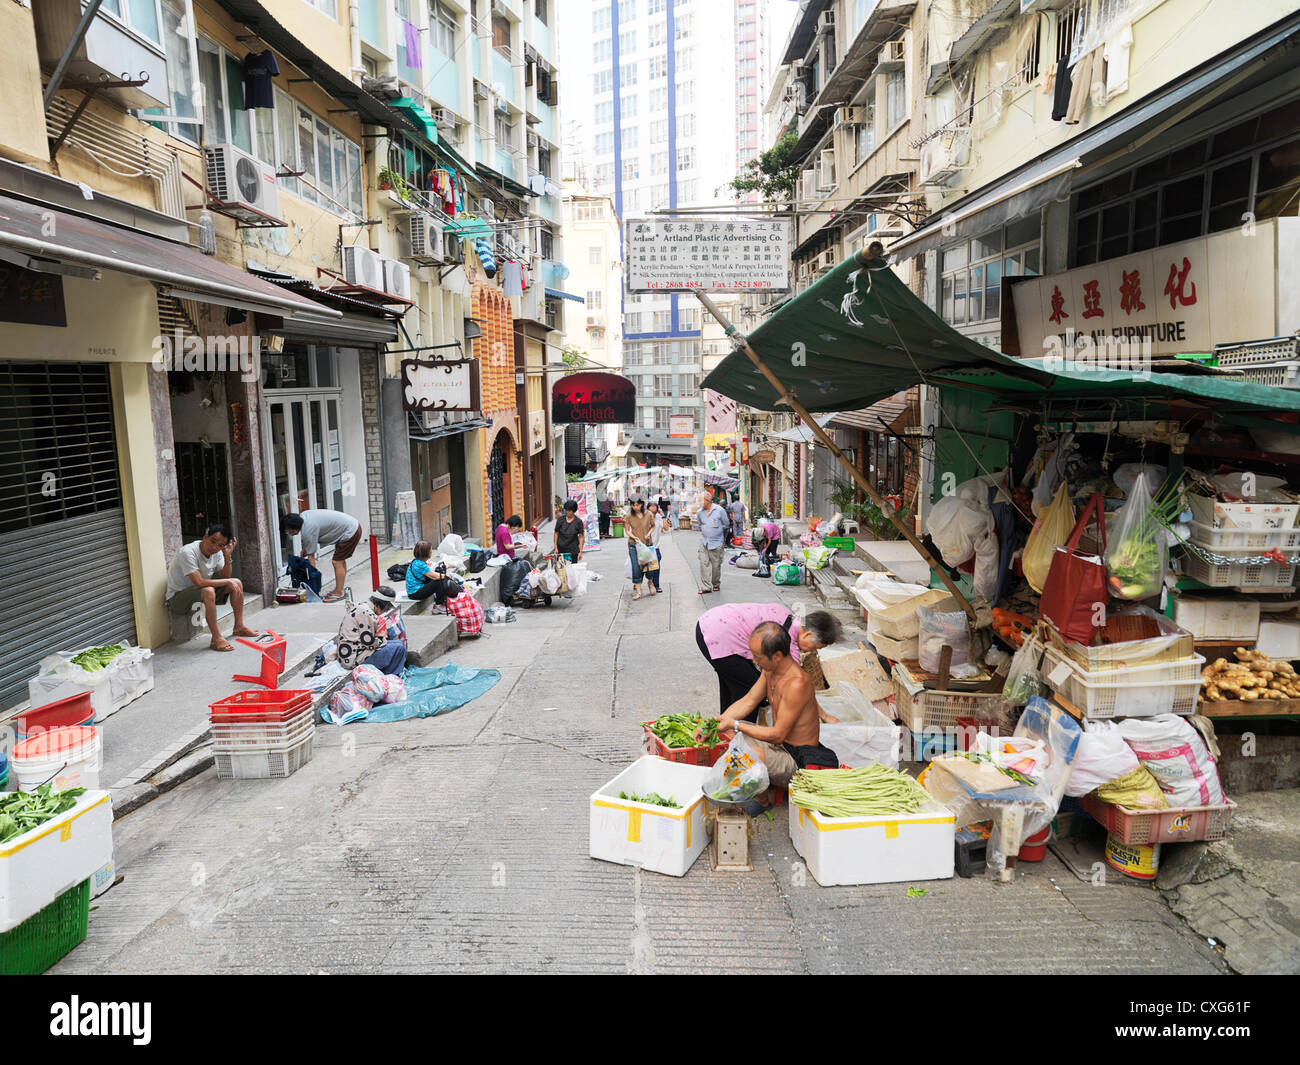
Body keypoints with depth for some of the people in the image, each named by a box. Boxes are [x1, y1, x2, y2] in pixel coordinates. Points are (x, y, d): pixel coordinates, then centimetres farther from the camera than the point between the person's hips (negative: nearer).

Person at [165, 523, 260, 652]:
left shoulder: (217, 553, -4)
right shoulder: (188, 552, -28)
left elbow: (224, 577, -1)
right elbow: (199, 583, -34)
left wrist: (227, 556, -16)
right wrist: (228, 582, -25)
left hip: (201, 595, 8)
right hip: (177, 599, -8)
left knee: (237, 583, 1)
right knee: (208, 591, -36)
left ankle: (239, 627, 10)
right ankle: (216, 638, -29)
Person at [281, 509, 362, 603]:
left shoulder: (308, 530, -24)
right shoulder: (302, 516, 2)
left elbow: (311, 556, -18)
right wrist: (303, 550, 12)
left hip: (350, 532, -11)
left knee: (337, 562, -10)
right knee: (340, 560, 17)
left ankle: (339, 593, -5)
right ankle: (339, 589, 24)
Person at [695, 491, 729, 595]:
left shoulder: (719, 510, -6)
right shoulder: (700, 512, 4)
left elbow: (725, 525, 6)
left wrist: (722, 538, 15)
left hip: (716, 543, -3)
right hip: (704, 542, 3)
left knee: (716, 565, 4)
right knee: (704, 563, -7)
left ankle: (716, 585, 23)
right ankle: (706, 587, -5)